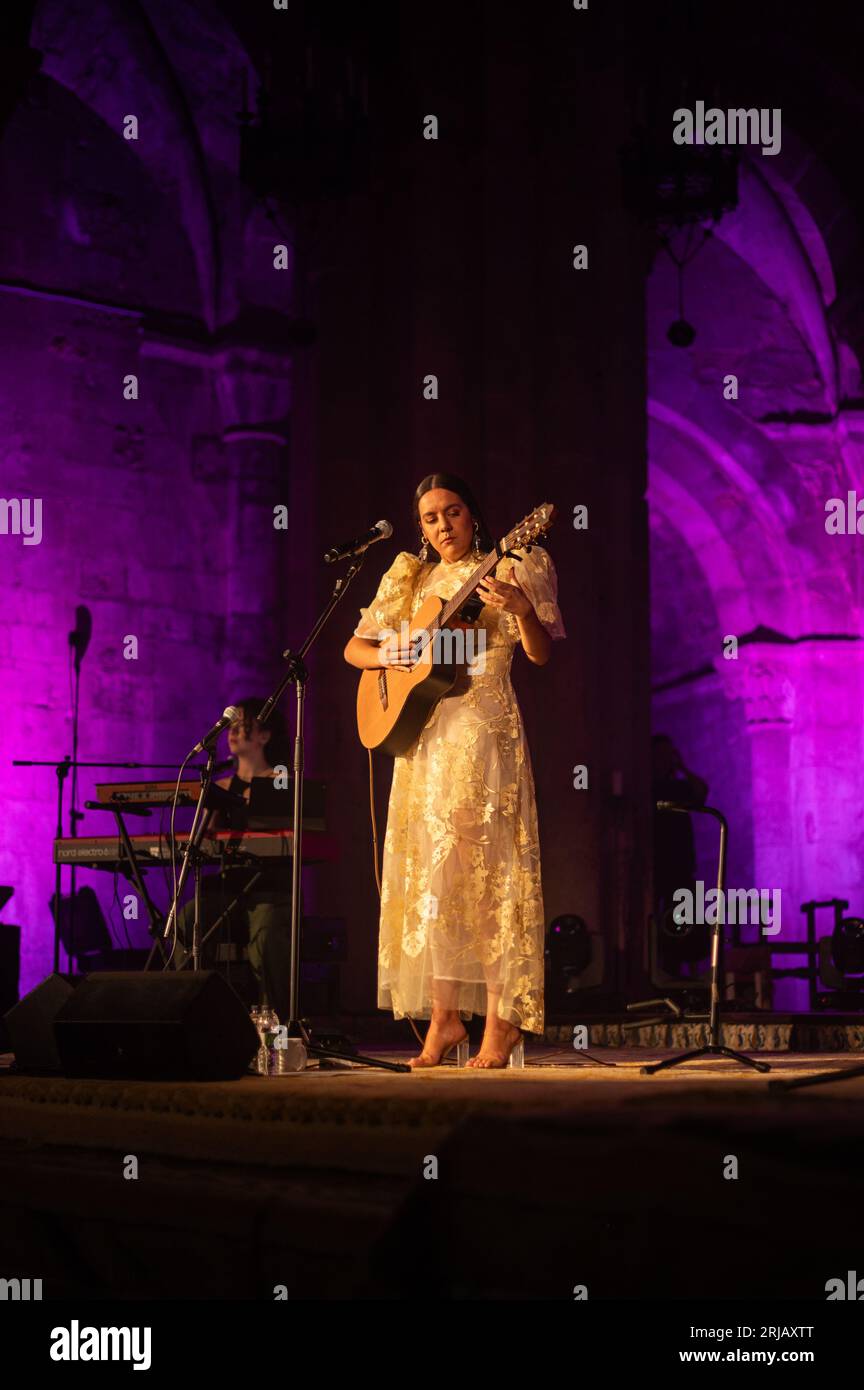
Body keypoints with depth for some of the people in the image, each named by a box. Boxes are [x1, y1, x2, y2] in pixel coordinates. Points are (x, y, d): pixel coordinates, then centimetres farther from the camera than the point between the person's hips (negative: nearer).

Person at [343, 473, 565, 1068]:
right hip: (421, 731, 5)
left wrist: (521, 610, -25)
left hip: (484, 729, -5)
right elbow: (354, 647, 17)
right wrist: (387, 655, -5)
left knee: (482, 863, -11)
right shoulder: (410, 579, 16)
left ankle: (502, 1019, -8)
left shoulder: (510, 570, 4)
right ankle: (444, 1017, 7)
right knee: (427, 869, 2)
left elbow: (542, 653, -5)